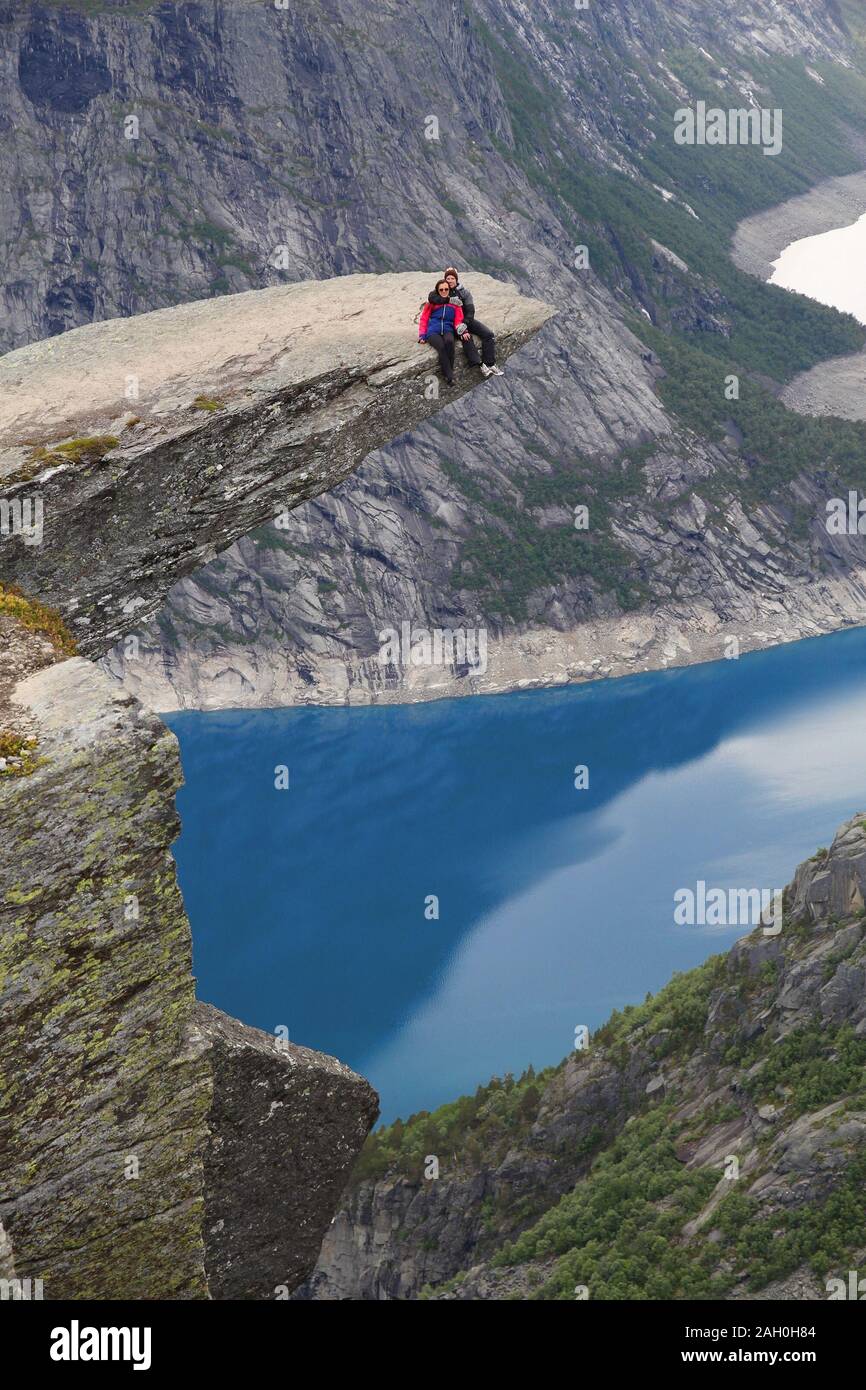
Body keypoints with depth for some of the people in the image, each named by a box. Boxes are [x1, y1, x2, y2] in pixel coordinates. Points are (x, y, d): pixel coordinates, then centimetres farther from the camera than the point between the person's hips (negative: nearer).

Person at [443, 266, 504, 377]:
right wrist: (449, 300, -26)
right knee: (466, 337, -34)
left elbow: (470, 310, -1)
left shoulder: (464, 291, 5)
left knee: (489, 334, -13)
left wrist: (465, 323, -15)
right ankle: (480, 365, -39)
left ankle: (489, 363, -15)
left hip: (467, 320, 4)